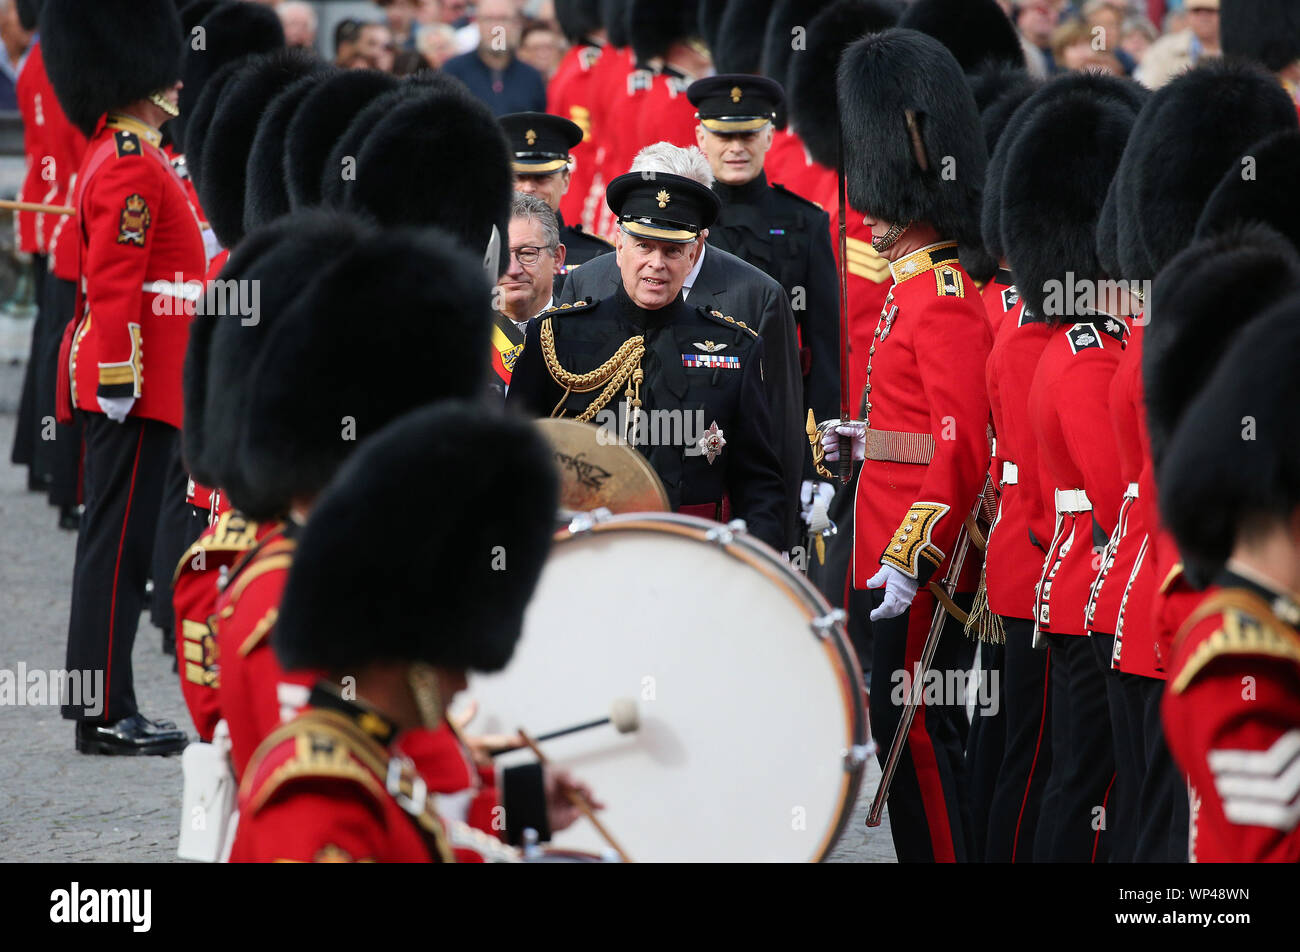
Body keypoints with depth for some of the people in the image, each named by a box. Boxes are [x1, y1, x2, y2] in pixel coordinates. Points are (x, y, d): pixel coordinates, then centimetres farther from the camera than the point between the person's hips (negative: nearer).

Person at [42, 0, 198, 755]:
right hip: (136, 383, -11)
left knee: (114, 542, 12)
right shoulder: (132, 166, -16)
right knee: (120, 543, -8)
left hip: (131, 387, 11)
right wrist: (118, 376, -24)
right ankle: (108, 715, -7)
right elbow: (114, 281, -22)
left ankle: (100, 705, 17)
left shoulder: (120, 156, 17)